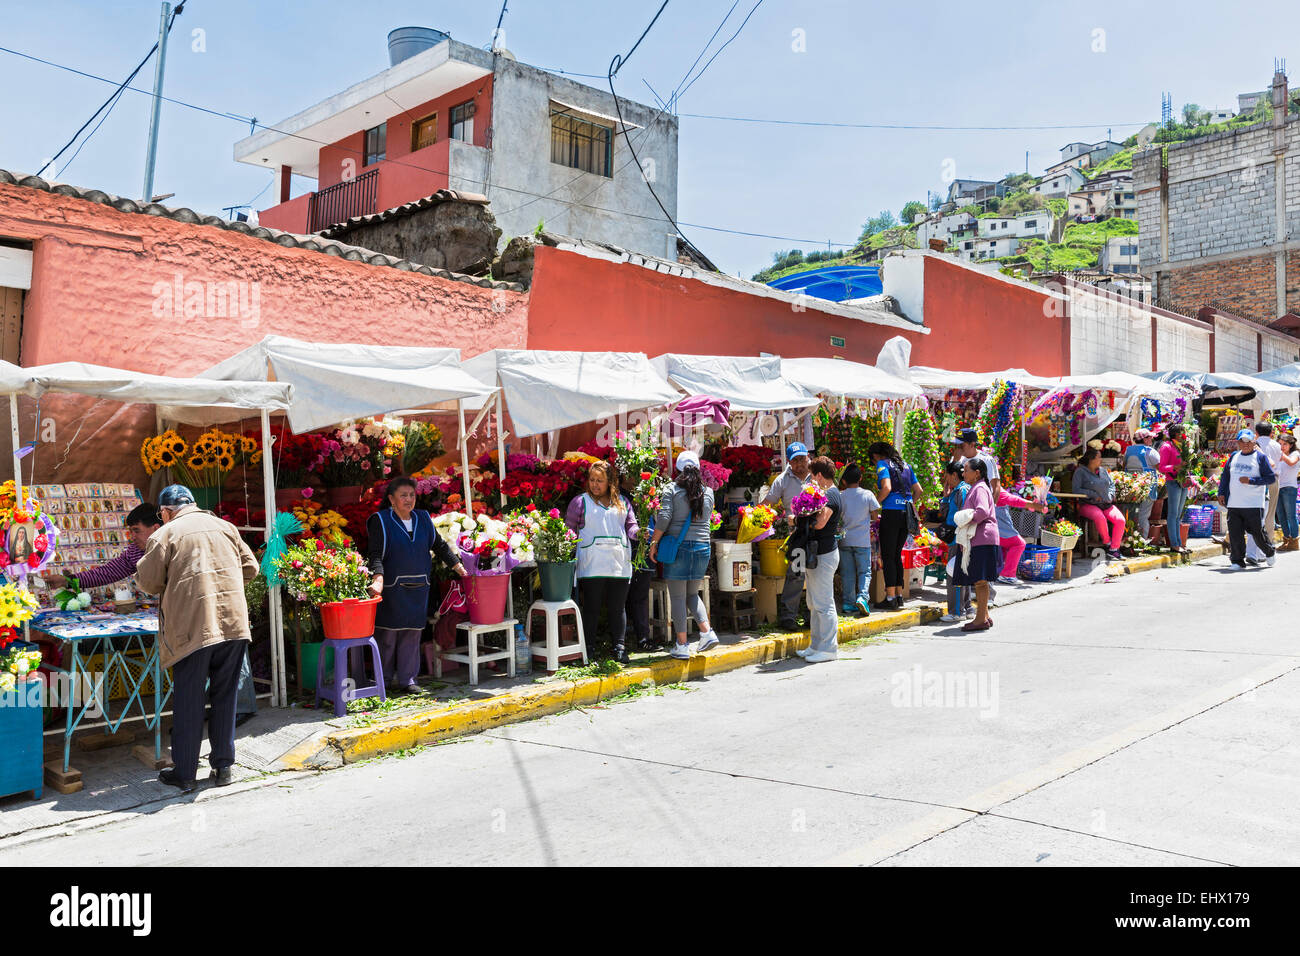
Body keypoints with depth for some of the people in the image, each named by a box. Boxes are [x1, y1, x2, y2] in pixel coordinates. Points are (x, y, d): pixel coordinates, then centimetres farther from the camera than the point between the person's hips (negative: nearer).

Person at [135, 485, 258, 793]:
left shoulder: (164, 534, 0)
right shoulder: (224, 526, 12)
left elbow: (149, 582, 1)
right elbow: (250, 568, 15)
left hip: (192, 627, -3)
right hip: (233, 623, 4)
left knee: (188, 701, 7)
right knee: (224, 696, 14)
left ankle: (184, 774, 14)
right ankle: (223, 766, 19)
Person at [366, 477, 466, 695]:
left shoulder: (423, 519, 12)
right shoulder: (381, 521, -3)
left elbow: (440, 546, 21)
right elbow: (375, 554, -13)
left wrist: (458, 567, 17)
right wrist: (378, 578, -27)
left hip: (418, 588, 4)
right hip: (391, 588, -4)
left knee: (411, 635, 5)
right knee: (387, 635, 0)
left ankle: (407, 679, 12)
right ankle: (384, 680, 13)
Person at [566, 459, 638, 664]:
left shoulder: (622, 502, 16)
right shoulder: (581, 501, 7)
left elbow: (630, 525, 16)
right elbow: (569, 528, 6)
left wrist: (638, 532, -5)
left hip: (619, 564, 3)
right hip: (591, 565, -3)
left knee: (618, 607, 6)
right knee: (592, 607, 1)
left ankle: (619, 647, 14)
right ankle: (588, 649, 9)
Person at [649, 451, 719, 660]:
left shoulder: (672, 490, -5)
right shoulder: (708, 492, 7)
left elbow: (664, 517, -12)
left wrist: (654, 543, -4)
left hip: (677, 547, -4)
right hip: (702, 547, 4)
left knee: (677, 597, 3)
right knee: (693, 594, 19)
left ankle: (681, 645, 3)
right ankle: (707, 632, 4)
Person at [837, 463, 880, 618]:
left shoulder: (840, 496, -2)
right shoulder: (867, 495, -5)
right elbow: (876, 511, 3)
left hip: (844, 540, 2)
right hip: (862, 541, -2)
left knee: (847, 573, 8)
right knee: (864, 571, 5)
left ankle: (848, 602, 9)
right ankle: (862, 596, -16)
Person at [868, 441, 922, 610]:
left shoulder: (882, 464, -1)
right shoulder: (905, 465, 18)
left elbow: (886, 487, -17)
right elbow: (918, 491, 17)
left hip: (891, 513, -7)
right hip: (906, 514, 7)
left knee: (888, 556, -2)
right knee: (897, 555, 15)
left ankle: (890, 599, -3)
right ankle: (899, 596, 18)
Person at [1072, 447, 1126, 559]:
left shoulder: (1103, 471, 18)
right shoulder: (1080, 472, -2)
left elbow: (1112, 484, 26)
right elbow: (1076, 490, -11)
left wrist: (1110, 494, 6)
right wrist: (1093, 495, -14)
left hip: (1106, 504, 6)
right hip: (1088, 504, -6)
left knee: (1121, 520, -20)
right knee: (1100, 518, -37)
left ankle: (1113, 548, -13)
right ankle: (1107, 541, -11)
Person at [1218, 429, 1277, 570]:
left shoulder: (1260, 457, -1)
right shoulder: (1234, 456, 13)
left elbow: (1272, 478, -5)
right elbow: (1225, 476, 20)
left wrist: (1251, 481, -15)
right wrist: (1221, 493, 12)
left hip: (1253, 505, -4)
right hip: (1233, 505, 4)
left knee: (1257, 533, 3)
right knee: (1235, 533, -2)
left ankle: (1269, 553, 30)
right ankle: (1237, 561, 6)